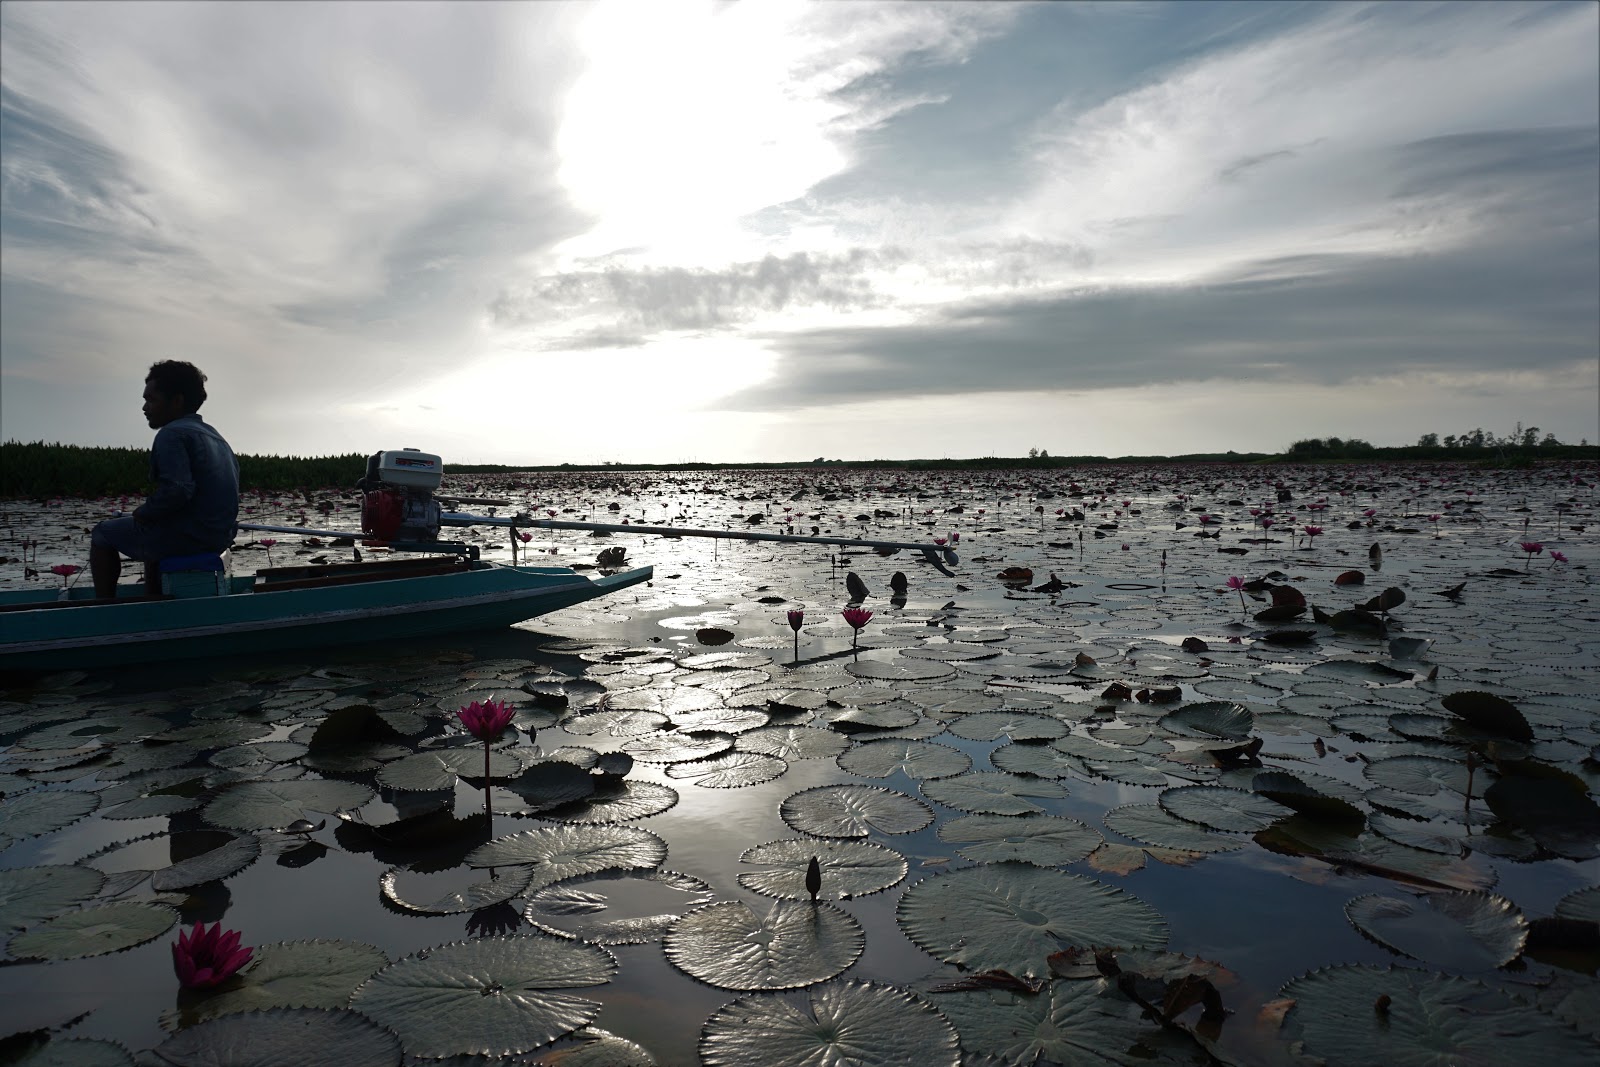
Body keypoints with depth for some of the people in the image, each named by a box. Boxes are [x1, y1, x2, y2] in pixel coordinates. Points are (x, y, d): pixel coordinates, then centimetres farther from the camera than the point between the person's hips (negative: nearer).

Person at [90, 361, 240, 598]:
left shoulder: (171, 434, -15)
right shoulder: (213, 434, 14)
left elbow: (177, 490, -28)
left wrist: (143, 513, -10)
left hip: (188, 535, -9)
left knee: (103, 534, 13)